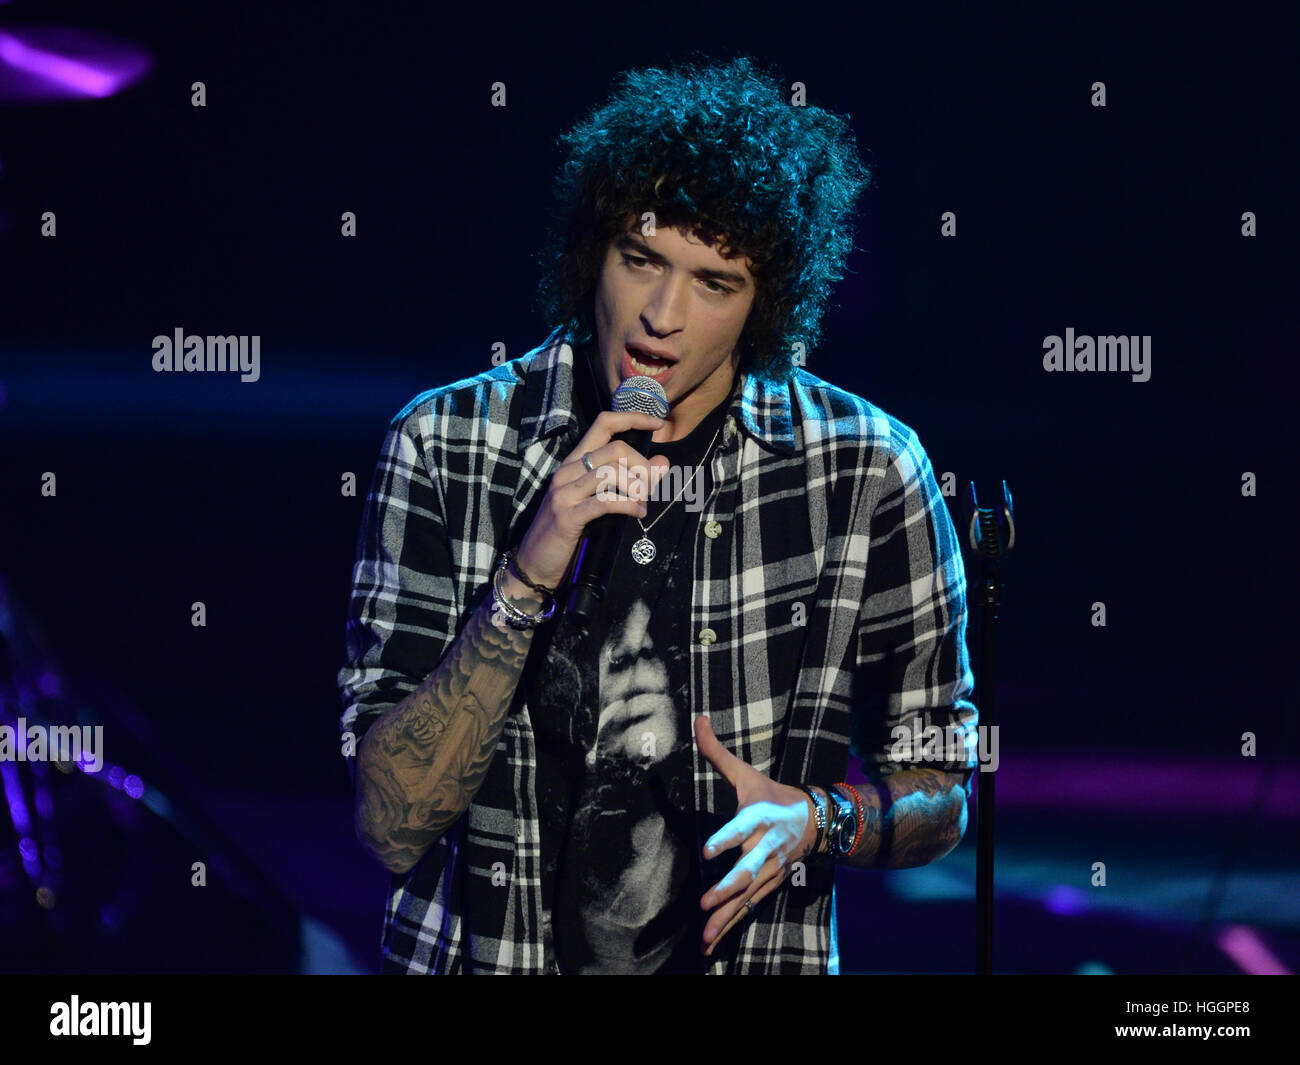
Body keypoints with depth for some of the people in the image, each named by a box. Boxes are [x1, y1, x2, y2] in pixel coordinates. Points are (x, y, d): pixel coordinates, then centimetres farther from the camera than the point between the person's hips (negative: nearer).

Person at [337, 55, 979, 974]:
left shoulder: (870, 473, -4)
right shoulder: (446, 445, -5)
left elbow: (938, 794, 7)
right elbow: (395, 825, -10)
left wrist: (817, 821, -13)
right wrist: (526, 581, -20)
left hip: (747, 952, 0)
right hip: (482, 952, 0)